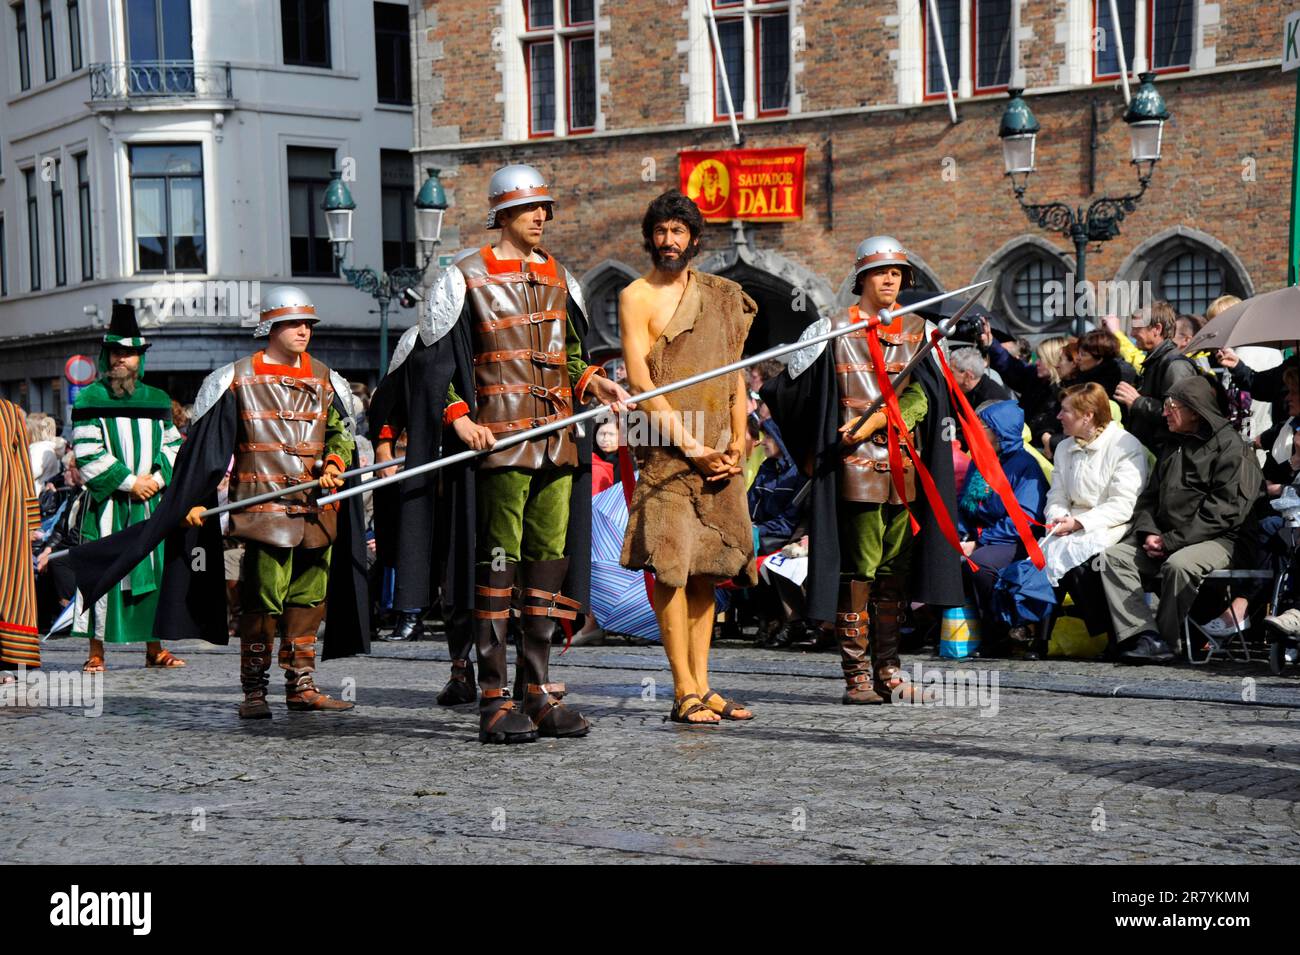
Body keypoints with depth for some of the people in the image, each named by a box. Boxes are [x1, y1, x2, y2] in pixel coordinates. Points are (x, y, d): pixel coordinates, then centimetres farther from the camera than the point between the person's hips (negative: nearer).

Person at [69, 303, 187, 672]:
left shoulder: (157, 400, 12)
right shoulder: (90, 400, -1)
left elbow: (173, 445, 13)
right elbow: (88, 453, -8)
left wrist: (158, 478, -6)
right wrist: (128, 482, -13)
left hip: (151, 502, 4)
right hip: (107, 503, -4)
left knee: (154, 570, 5)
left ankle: (154, 649, 14)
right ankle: (95, 652, 2)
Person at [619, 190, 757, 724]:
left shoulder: (720, 298, 16)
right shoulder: (636, 297, 0)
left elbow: (735, 375, 16)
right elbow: (640, 381, -7)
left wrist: (736, 444, 3)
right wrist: (691, 446, -12)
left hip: (718, 454, 5)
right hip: (668, 450, -5)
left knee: (707, 566, 5)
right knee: (672, 564, -11)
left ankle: (702, 685, 9)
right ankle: (685, 691, -10)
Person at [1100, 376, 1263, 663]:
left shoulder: (1231, 447, -5)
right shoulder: (1173, 445, 22)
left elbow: (1226, 509, -15)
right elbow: (1149, 496, 21)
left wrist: (1172, 541, -18)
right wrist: (1148, 532, -2)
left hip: (1216, 540, -8)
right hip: (1166, 538, 8)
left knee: (1178, 564, -37)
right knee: (1113, 556, -13)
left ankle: (1165, 640, -19)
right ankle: (1144, 637, -27)